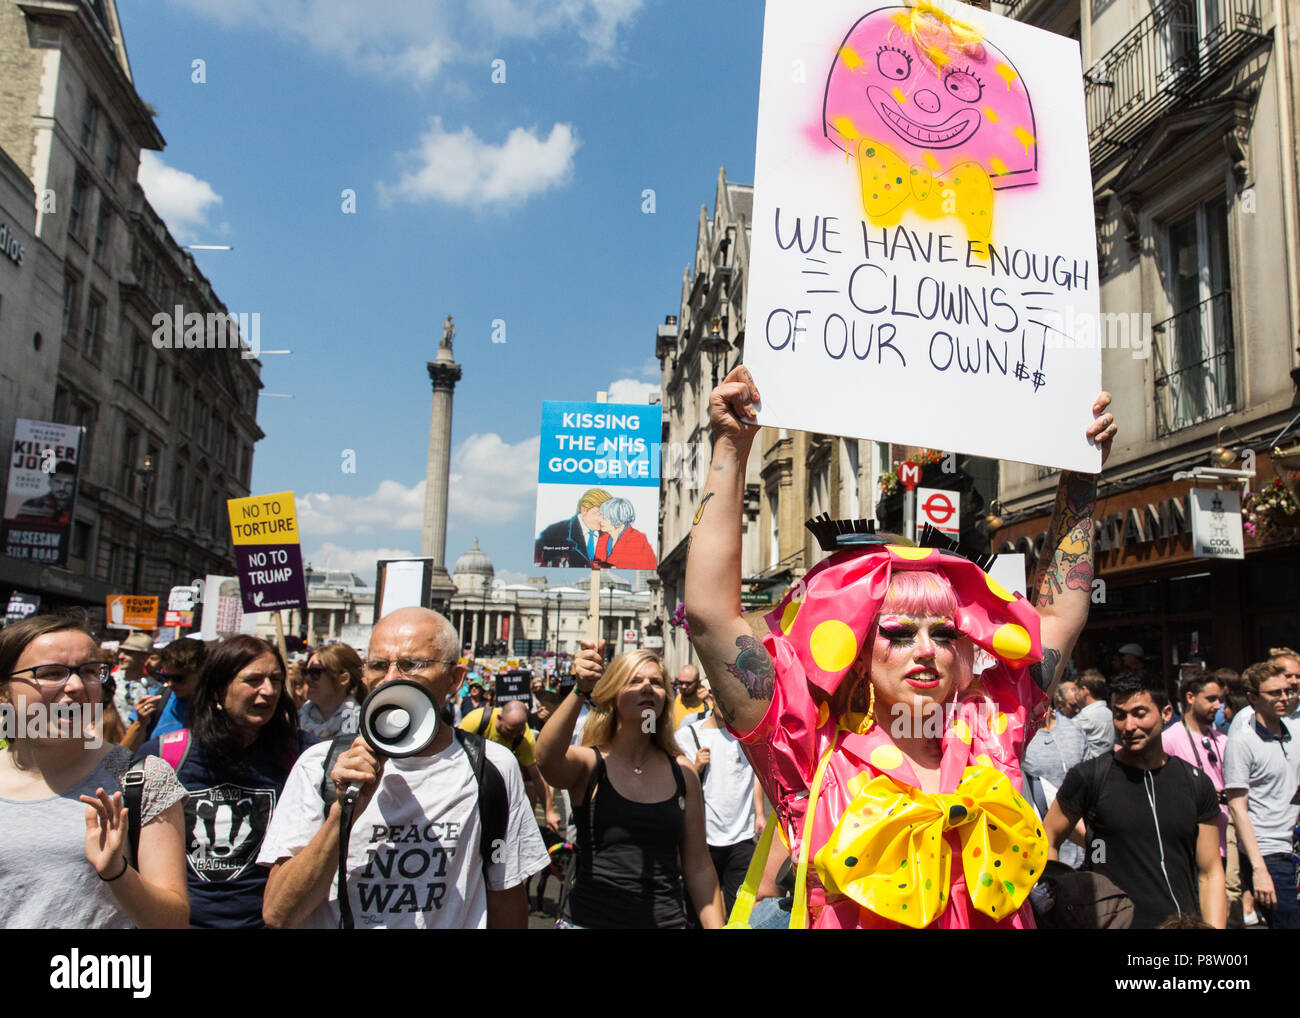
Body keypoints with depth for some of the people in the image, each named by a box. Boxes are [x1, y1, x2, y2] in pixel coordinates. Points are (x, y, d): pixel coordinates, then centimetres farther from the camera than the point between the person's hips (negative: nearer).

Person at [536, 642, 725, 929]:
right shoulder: (588, 763, -7)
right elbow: (547, 757, -32)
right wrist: (581, 690, -44)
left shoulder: (682, 771, 2)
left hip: (666, 919, 2)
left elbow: (699, 867, 6)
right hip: (588, 919, -2)